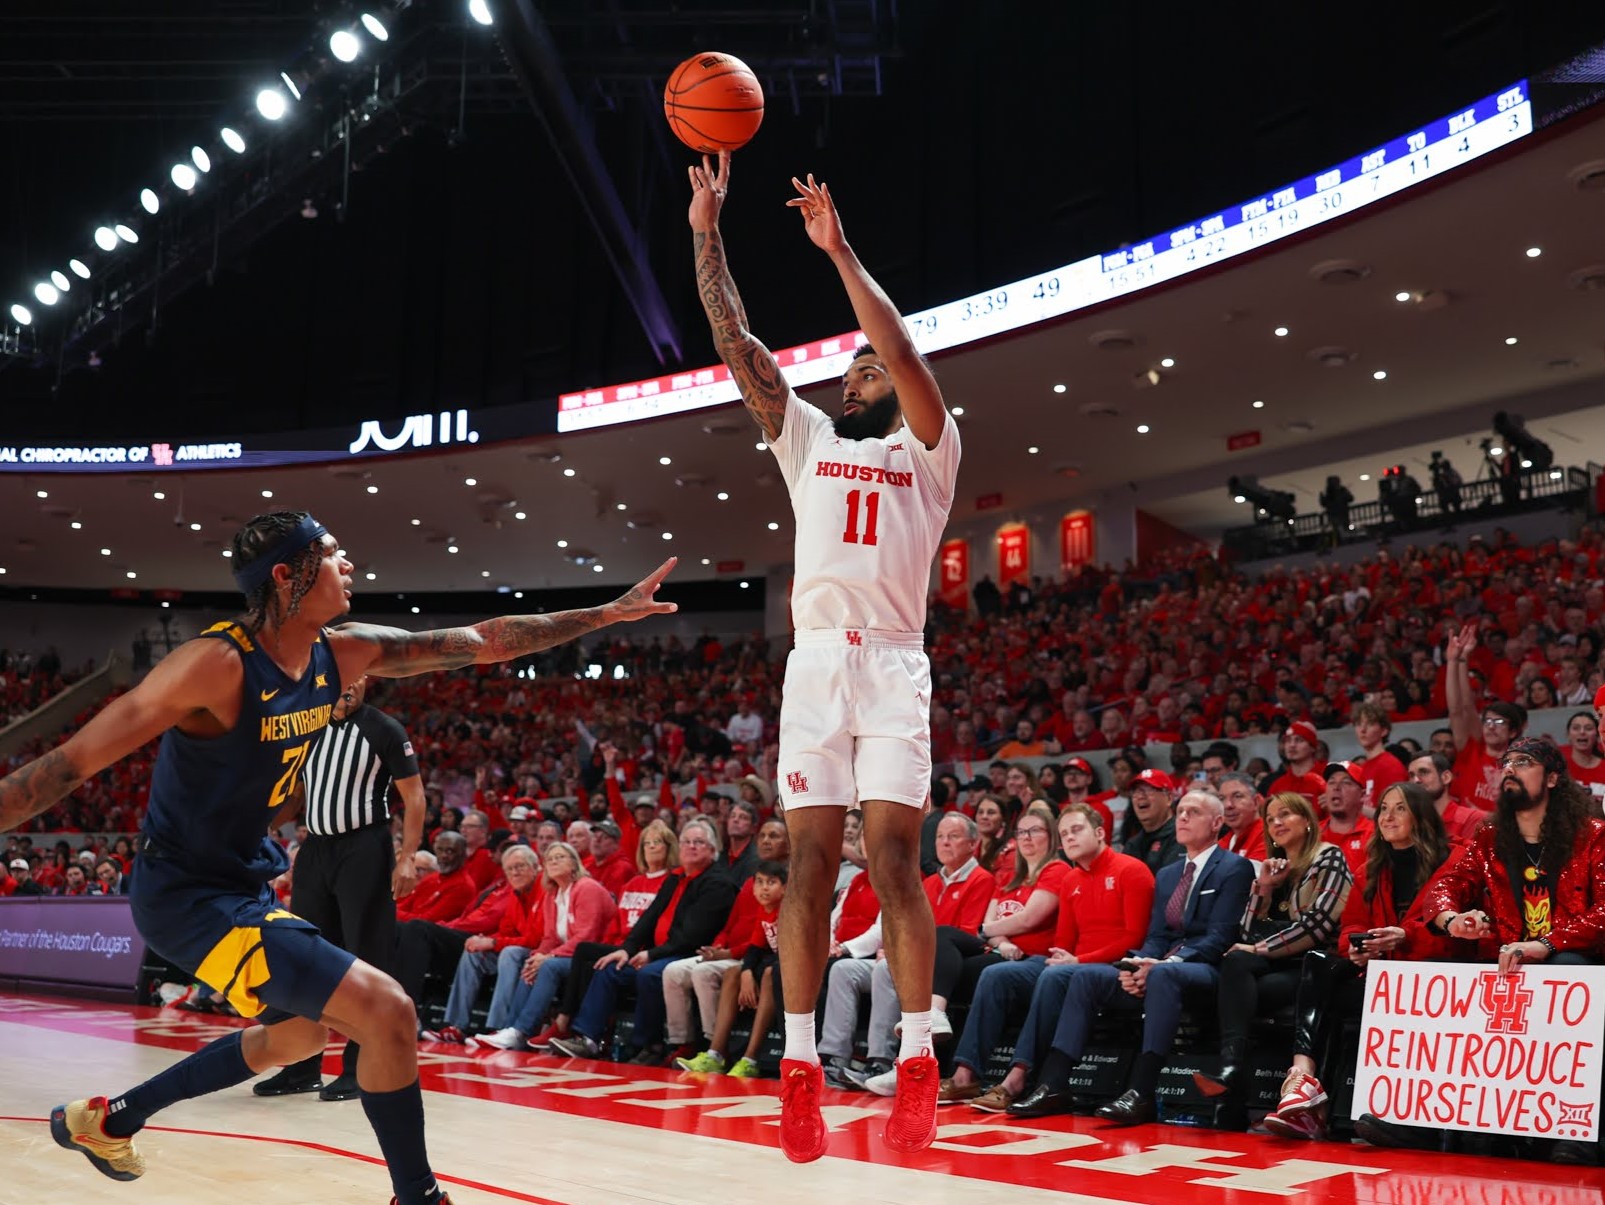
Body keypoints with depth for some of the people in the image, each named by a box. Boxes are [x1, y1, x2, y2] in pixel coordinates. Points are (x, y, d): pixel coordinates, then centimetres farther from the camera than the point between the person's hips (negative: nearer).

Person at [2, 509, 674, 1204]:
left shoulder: (342, 654, -3)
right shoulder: (218, 662, -26)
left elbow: (484, 642, 1)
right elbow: (73, 762, -27)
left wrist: (606, 614, 0)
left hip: (248, 878, 10)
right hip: (188, 893, -10)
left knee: (300, 1032, 31)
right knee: (385, 1010, -21)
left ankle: (106, 1119, 45)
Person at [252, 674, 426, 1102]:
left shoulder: (385, 729, -6)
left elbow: (413, 795, -7)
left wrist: (407, 858, -14)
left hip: (364, 850, -6)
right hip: (315, 848, 6)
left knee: (365, 961, -3)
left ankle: (358, 1070, 4)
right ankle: (303, 1067, 20)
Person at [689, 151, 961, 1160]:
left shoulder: (927, 451, 11)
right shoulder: (808, 440, 21)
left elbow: (905, 355, -7)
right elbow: (737, 345, 14)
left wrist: (840, 251, -10)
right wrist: (708, 232, 7)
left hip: (894, 664, -3)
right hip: (816, 662, 3)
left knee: (894, 856, -10)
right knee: (810, 859, -2)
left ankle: (918, 1061, -6)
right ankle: (801, 1064, 0)